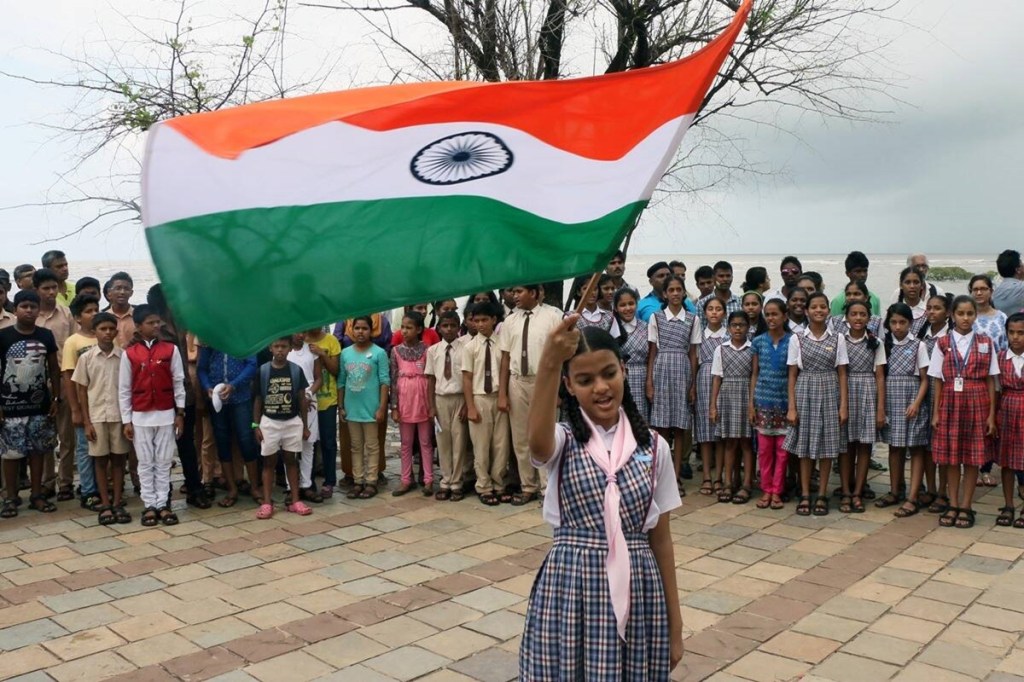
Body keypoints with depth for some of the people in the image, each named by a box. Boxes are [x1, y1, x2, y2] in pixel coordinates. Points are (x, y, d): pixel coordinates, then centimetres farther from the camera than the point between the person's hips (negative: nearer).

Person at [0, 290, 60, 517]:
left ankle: (37, 495, 19)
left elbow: (54, 369, 9)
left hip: (39, 406, 3)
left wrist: (56, 398, 5)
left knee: (37, 451, 9)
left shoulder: (46, 336, 2)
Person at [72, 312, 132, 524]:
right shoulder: (86, 358, 0)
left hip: (120, 415, 0)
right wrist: (86, 422, -2)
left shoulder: (124, 356, 0)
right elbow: (82, 391, 2)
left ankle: (117, 503, 13)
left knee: (118, 458, 6)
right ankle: (105, 505, 12)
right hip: (97, 416, 0)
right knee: (100, 459, 5)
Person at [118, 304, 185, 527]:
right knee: (145, 463, 6)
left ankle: (162, 504, 13)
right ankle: (149, 505, 13)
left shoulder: (171, 350, -1)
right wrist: (127, 420, -2)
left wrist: (180, 413, 0)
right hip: (140, 416, 0)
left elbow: (178, 382, 2)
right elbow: (124, 389, 0)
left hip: (166, 414, 0)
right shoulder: (129, 354, -2)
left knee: (164, 462, 6)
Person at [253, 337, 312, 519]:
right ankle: (267, 502, 8)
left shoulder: (296, 370, -2)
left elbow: (302, 398, 3)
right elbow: (257, 399, 1)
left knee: (291, 460, 8)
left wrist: (305, 425, 4)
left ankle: (295, 500, 14)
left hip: (292, 421, 1)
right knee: (269, 462, 5)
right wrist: (256, 425, -2)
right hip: (269, 422, -1)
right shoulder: (263, 370, -4)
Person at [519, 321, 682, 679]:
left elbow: (660, 536, 5)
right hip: (571, 590, -1)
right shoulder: (562, 441, -6)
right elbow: (537, 441, -33)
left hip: (637, 591, 2)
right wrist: (549, 364, -49)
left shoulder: (652, 446, 1)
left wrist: (674, 623, 7)